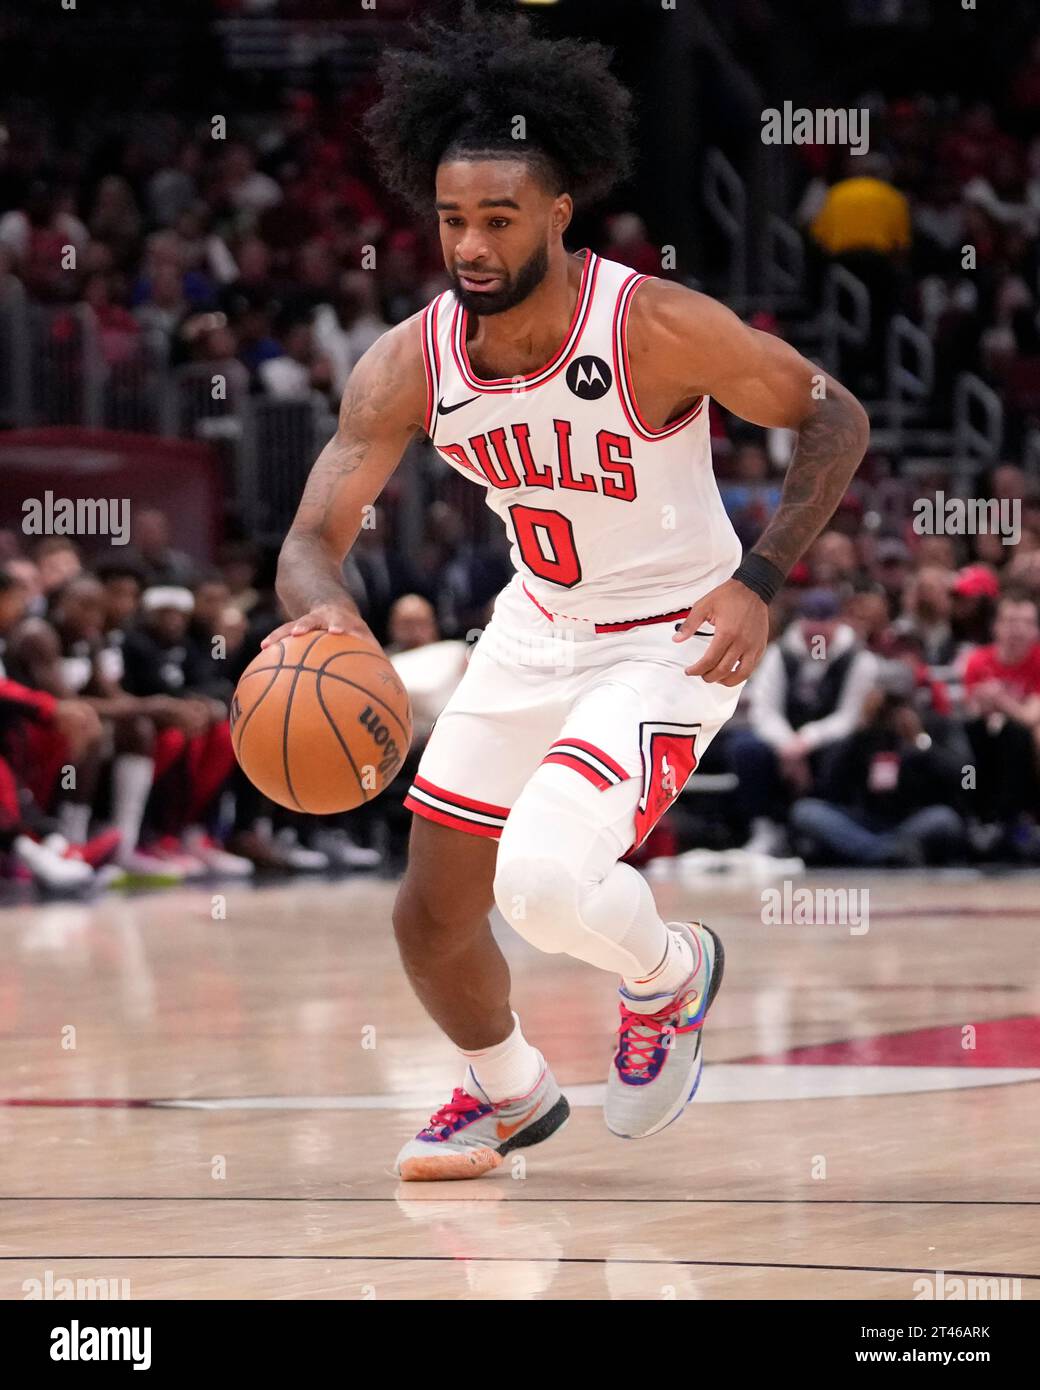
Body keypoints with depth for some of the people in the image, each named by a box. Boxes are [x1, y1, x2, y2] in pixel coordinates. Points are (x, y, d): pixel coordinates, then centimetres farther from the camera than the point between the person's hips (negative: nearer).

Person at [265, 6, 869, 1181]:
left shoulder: (660, 328, -26)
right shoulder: (409, 365, -15)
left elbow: (835, 420, -13)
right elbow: (314, 536, -16)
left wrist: (758, 582, -23)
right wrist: (319, 611, -40)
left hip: (672, 642, -5)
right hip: (538, 631, 5)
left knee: (545, 882, -27)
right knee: (432, 920, 9)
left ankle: (670, 973, 8)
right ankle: (507, 1093, 41)